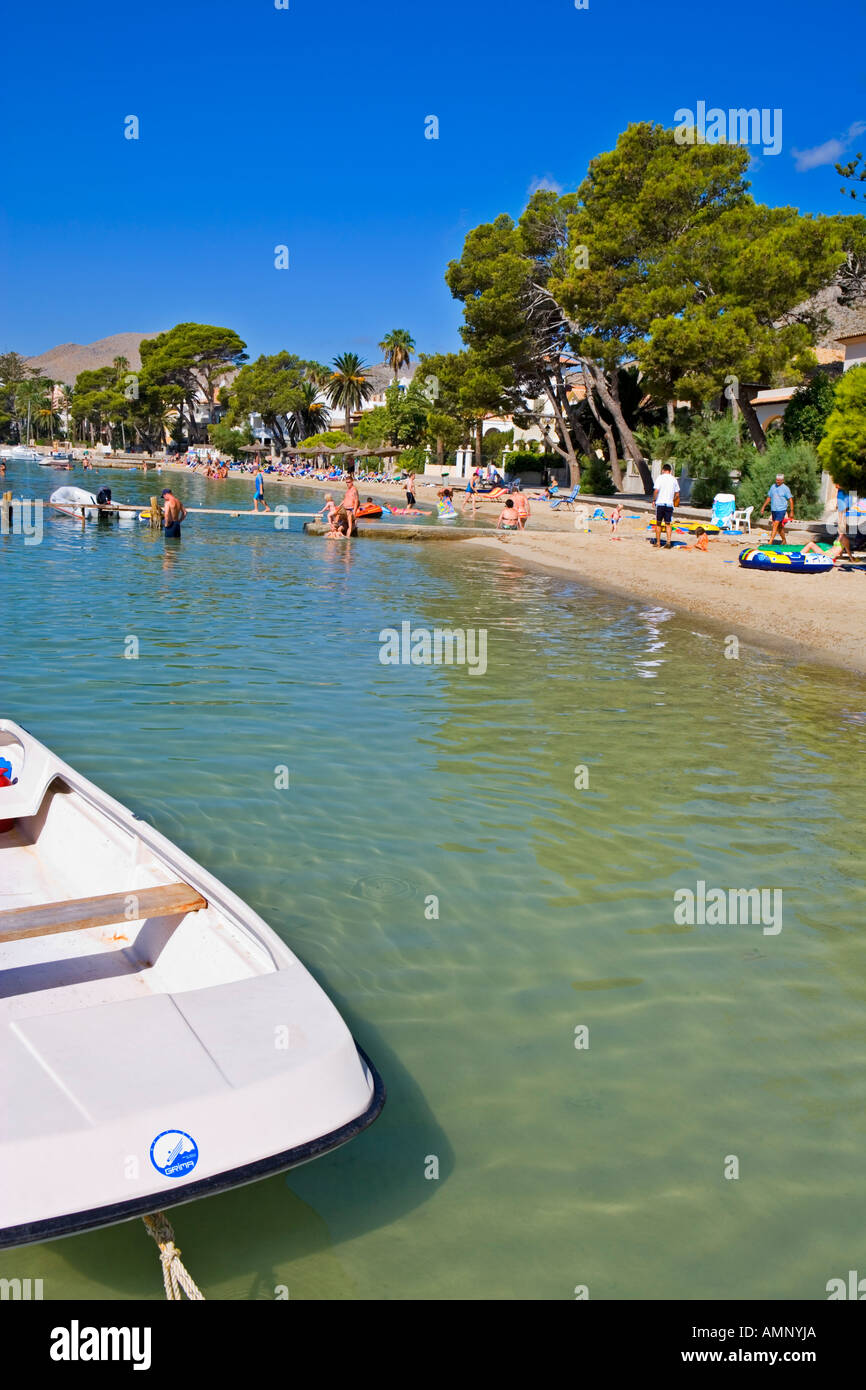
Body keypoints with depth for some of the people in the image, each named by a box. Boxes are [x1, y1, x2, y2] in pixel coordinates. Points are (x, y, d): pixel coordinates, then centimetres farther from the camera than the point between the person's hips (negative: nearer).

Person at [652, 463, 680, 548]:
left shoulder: (660, 477, -4)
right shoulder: (674, 479, 6)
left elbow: (656, 490, -14)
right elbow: (677, 494, 7)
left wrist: (654, 500, -1)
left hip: (660, 503, -2)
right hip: (670, 504, 2)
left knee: (658, 523, 9)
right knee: (668, 524, 6)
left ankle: (658, 542, 13)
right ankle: (669, 542, -5)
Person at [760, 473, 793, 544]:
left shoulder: (785, 488, -7)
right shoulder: (773, 486, 8)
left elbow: (790, 500, -6)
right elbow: (769, 497, 17)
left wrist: (791, 511, -10)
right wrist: (763, 507, 14)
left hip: (781, 510, -6)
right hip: (773, 509, 6)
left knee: (775, 525, -15)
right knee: (779, 527, 14)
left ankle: (770, 542, -17)